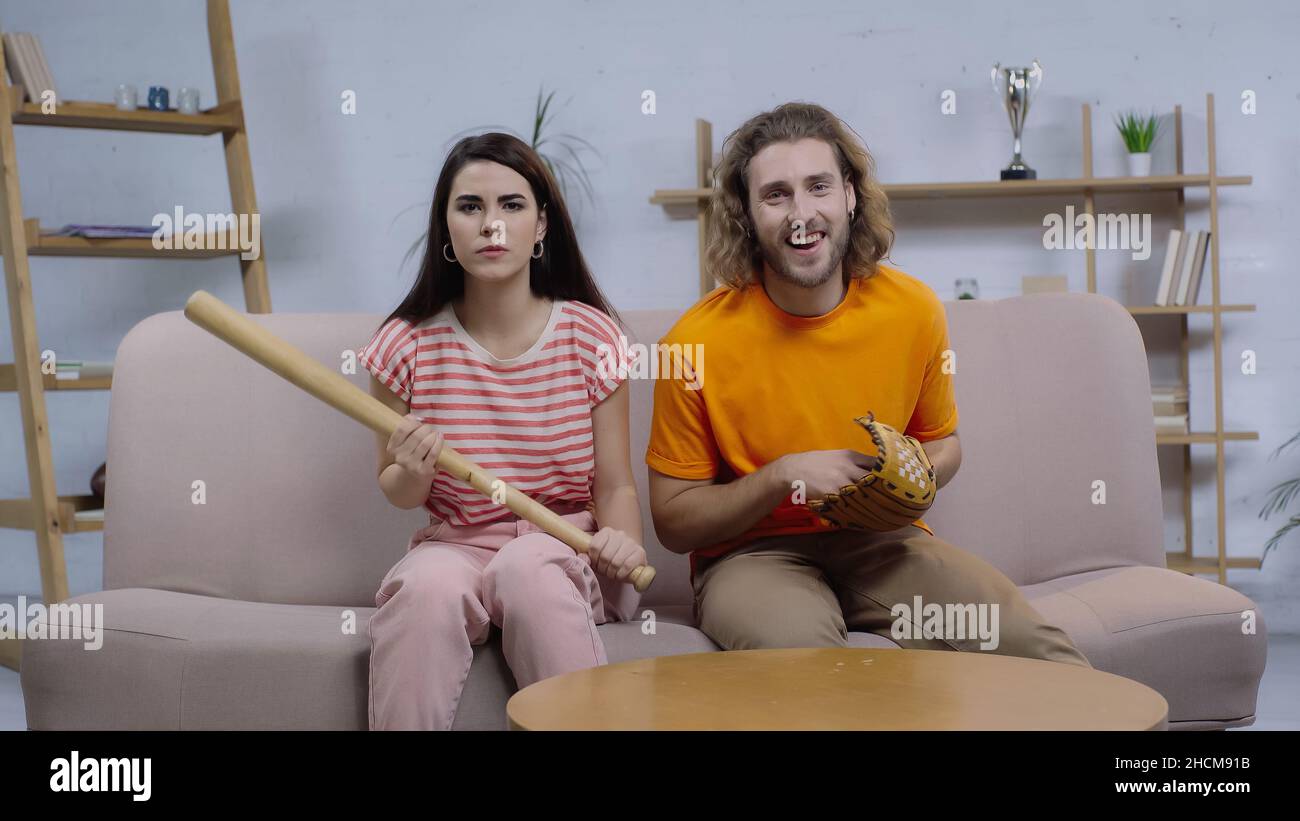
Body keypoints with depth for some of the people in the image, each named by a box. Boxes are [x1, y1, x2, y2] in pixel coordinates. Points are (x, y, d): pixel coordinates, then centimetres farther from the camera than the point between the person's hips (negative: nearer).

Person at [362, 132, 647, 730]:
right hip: (454, 547, 1)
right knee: (427, 586, -34)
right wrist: (411, 474, -15)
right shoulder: (408, 344, -2)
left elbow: (614, 486, 0)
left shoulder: (591, 335, -3)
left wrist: (623, 541, -22)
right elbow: (397, 494, 9)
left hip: (567, 553, 0)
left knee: (527, 566, -35)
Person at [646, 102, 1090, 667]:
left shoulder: (913, 309, -2)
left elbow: (942, 441, 17)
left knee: (1035, 647, -21)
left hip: (882, 542, 4)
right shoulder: (697, 343, -12)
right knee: (800, 652, -39)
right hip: (752, 553, -3)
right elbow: (673, 521, -5)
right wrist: (783, 476, -19)